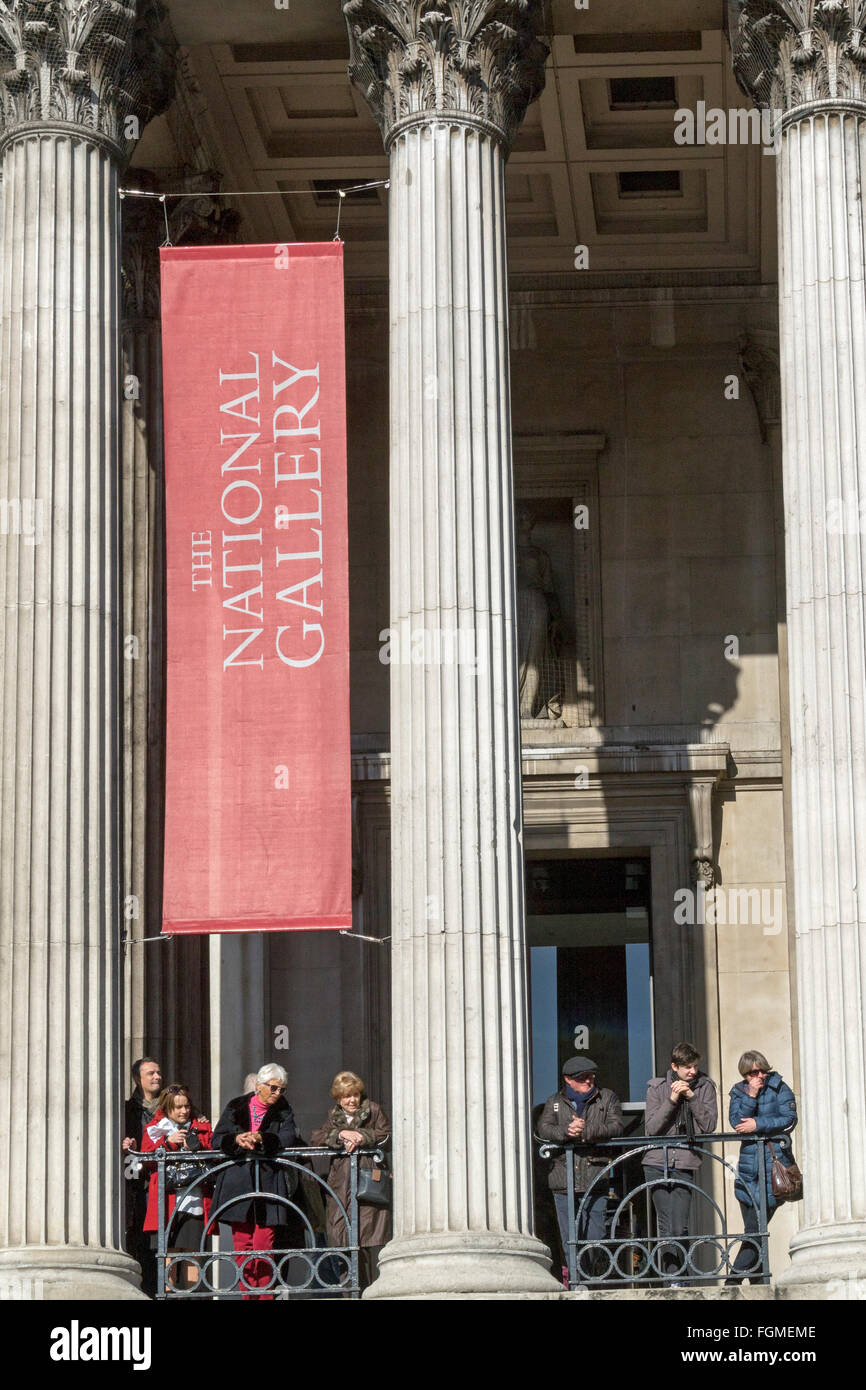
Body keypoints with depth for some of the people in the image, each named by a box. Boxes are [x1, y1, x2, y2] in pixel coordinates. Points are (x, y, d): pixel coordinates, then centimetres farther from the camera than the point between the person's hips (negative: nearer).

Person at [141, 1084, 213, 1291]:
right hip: (168, 1196, -2)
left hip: (194, 1196, 2)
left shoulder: (201, 1128, 15)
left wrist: (197, 1146, -4)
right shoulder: (155, 1129, 10)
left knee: (192, 1250, -1)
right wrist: (168, 1142, -12)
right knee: (169, 1249, -6)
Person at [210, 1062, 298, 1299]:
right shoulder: (236, 1108, 10)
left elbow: (288, 1138, -7)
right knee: (242, 1242, -1)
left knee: (263, 1242, -7)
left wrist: (261, 1139, -22)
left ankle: (265, 1294, -2)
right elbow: (217, 1138, 3)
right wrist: (237, 1140, -17)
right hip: (238, 1183, 1)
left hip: (268, 1182, -1)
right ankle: (247, 1294, 4)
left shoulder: (283, 1111, 9)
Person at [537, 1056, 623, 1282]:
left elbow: (616, 1126, -3)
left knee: (594, 1237, -7)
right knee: (570, 1240, 1)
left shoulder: (607, 1098, 13)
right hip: (564, 1181, 2)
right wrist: (566, 1132, -21)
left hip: (594, 1180, -2)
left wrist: (585, 1132, -16)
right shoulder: (554, 1102, 15)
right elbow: (544, 1128, -1)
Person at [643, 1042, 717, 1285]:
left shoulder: (705, 1087, 6)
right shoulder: (656, 1087, 4)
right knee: (666, 1225, -2)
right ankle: (673, 1280, 2)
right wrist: (672, 1100, -13)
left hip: (685, 1164, 0)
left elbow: (709, 1125, -3)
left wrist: (692, 1098, -13)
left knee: (679, 1227, -8)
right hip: (657, 1163, 0)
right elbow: (652, 1127, -4)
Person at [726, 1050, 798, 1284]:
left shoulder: (779, 1088, 3)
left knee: (756, 1227, -12)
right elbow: (736, 1122, -3)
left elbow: (789, 1119, -6)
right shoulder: (738, 1092, 12)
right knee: (751, 1229, 4)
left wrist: (758, 1124, -11)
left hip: (775, 1161, -4)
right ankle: (758, 1283, 10)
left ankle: (733, 1280, -14)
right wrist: (751, 1096, -10)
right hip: (748, 1163, 4)